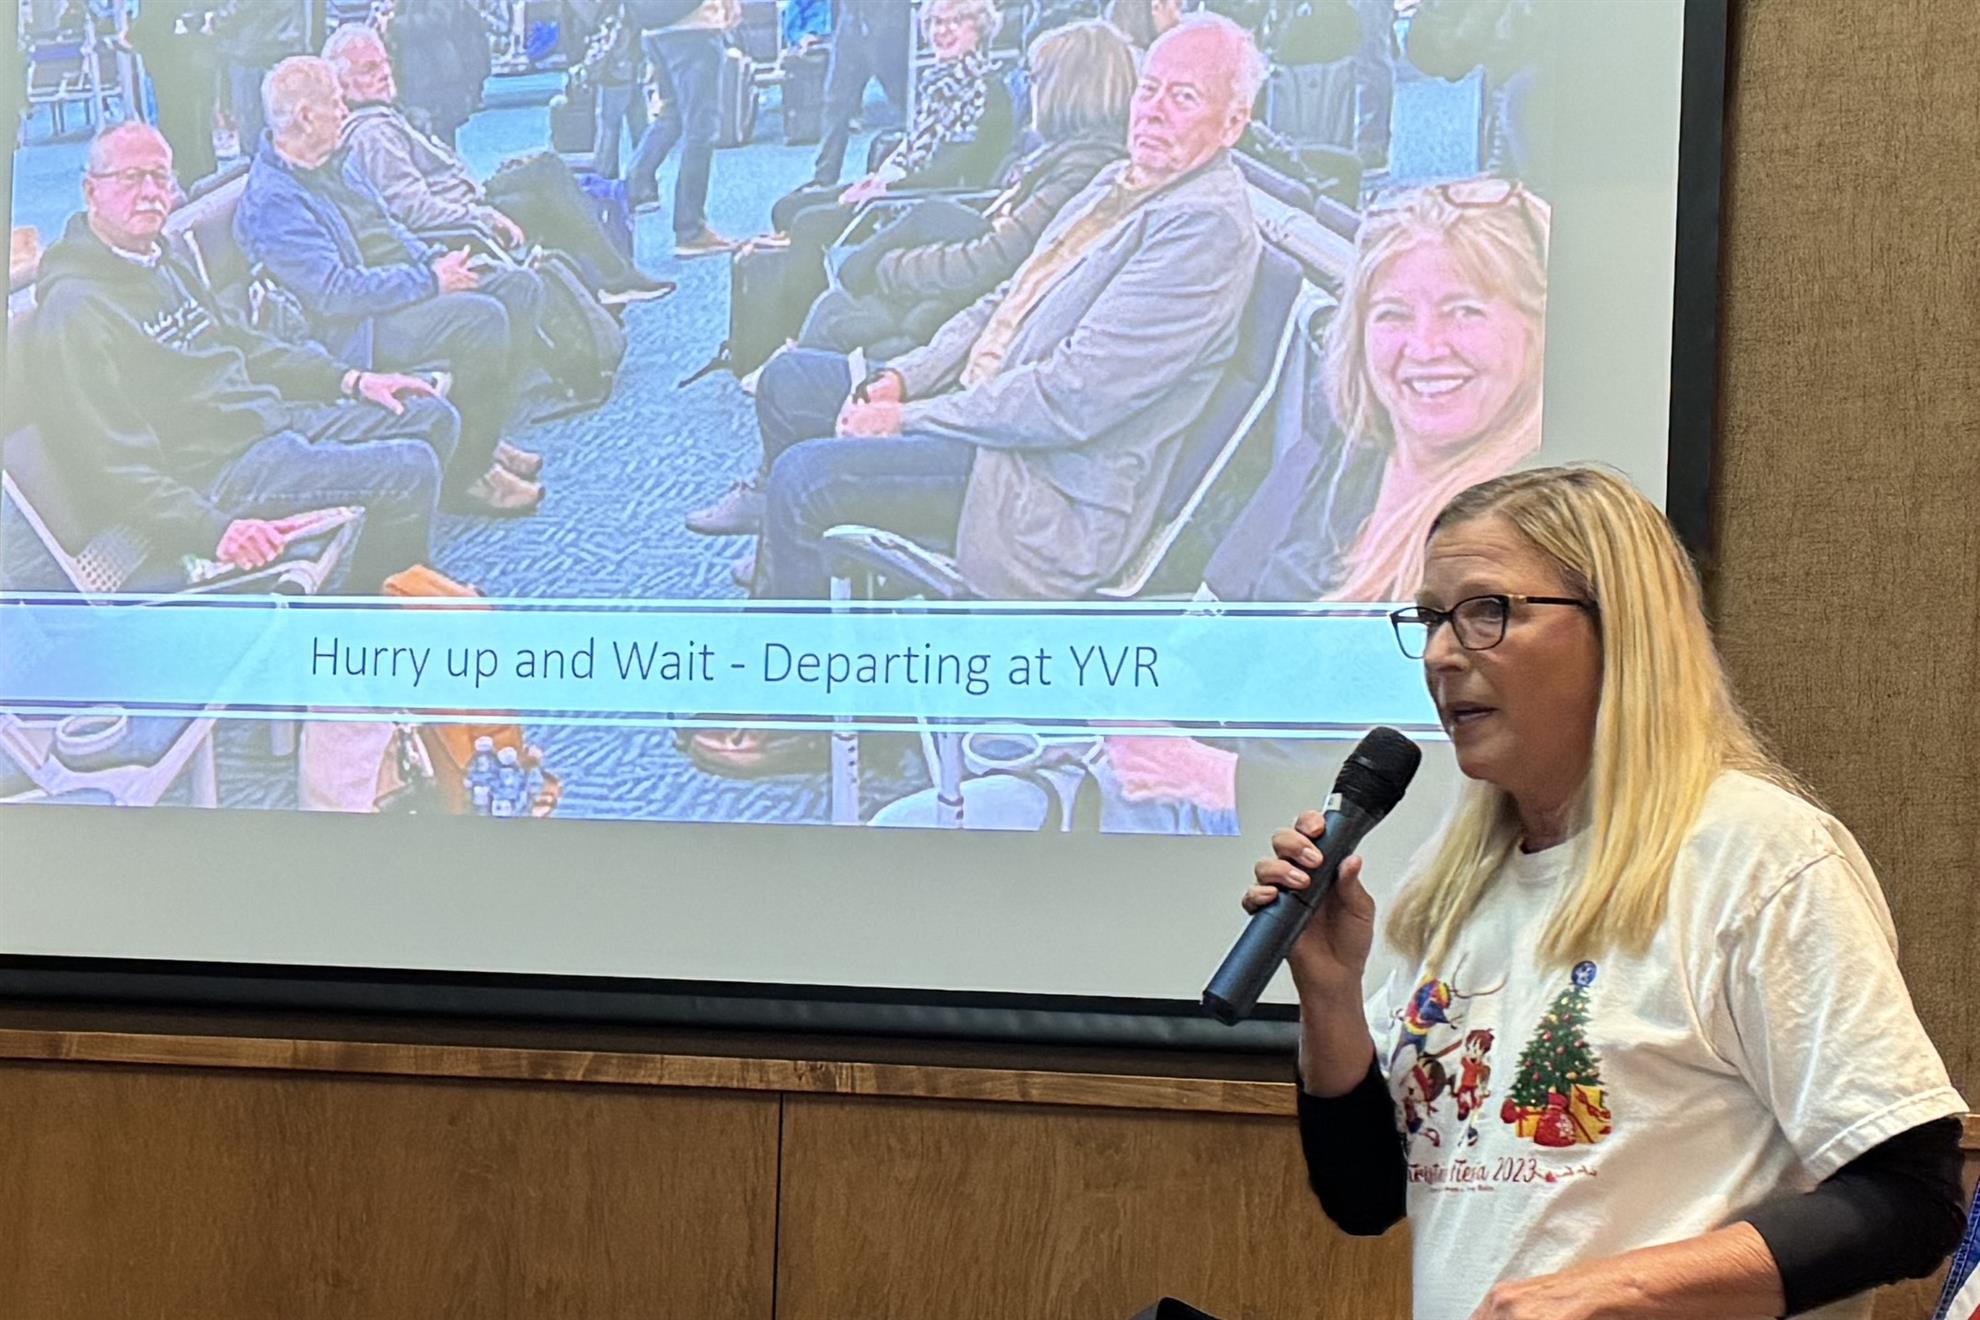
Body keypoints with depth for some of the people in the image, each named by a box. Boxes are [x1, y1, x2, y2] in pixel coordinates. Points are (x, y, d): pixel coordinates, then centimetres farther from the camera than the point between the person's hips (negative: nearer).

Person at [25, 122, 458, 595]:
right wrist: (213, 530, -34)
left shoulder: (169, 257, 12)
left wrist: (350, 379, 16)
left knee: (433, 419, 10)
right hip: (212, 474, -10)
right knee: (408, 470, -21)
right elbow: (114, 468, -23)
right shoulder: (72, 311, -18)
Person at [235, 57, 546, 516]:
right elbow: (336, 292, -25)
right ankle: (467, 474, -18)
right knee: (481, 318, -29)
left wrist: (437, 260, 6)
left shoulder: (331, 164, 13)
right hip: (357, 331, -10)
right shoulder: (272, 202, -19)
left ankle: (484, 436, 9)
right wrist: (430, 280, -21)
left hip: (406, 286, 10)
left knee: (520, 287, 3)